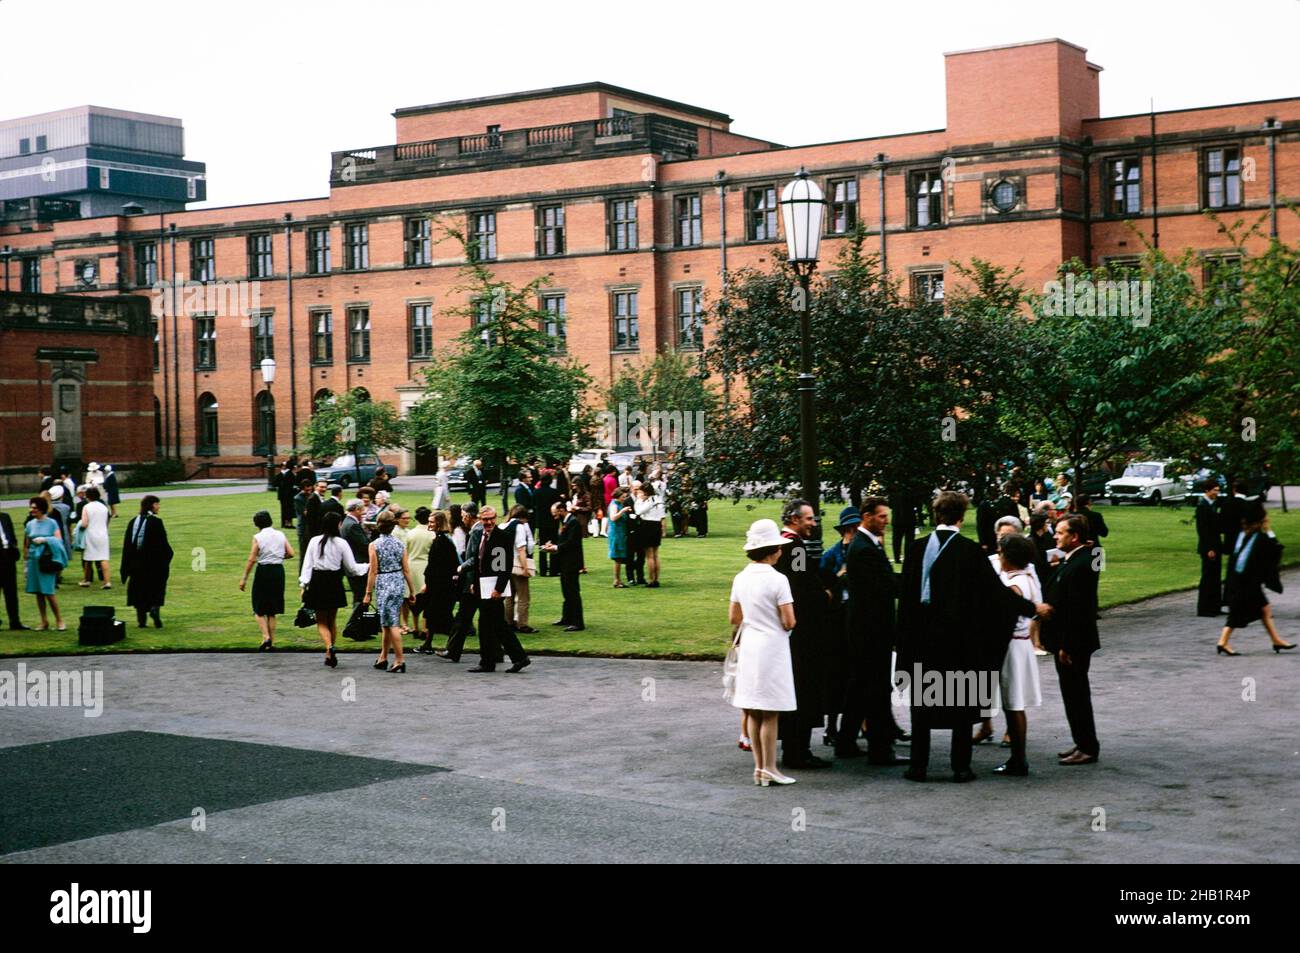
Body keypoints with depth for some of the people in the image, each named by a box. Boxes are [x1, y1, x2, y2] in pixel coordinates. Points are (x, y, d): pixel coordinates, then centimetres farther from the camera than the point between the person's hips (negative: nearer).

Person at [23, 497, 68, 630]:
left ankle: (59, 619, 4)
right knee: (38, 592, 5)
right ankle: (44, 621, 13)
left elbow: (59, 540, -4)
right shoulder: (30, 524, 11)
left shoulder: (52, 523, 0)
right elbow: (26, 545, 14)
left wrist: (44, 540, -15)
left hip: (47, 559, -4)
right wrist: (26, 560, 10)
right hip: (34, 559, 4)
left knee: (48, 592, -8)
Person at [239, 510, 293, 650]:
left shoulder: (258, 537, -9)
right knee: (272, 610, 15)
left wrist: (244, 578, -5)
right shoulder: (280, 535, 3)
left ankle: (266, 637, -13)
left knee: (259, 610, 6)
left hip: (263, 571, -4)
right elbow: (291, 553, 0)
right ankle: (271, 642, 15)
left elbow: (252, 560, -11)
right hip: (278, 571, 5)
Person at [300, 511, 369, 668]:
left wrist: (304, 584, 1)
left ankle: (329, 647, -19)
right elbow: (352, 568, -1)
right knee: (332, 620, 17)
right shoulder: (341, 543, -6)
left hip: (317, 583, 0)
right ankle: (330, 655, 20)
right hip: (334, 583, 0)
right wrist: (367, 567, 16)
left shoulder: (314, 541, -3)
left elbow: (307, 564, -3)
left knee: (321, 621, 7)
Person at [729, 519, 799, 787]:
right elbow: (789, 622, -15)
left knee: (753, 712, 11)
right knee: (770, 713, 0)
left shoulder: (741, 578, 4)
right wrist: (775, 620, 6)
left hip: (748, 646, 6)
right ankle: (769, 769, 4)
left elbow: (733, 617, 11)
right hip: (772, 647, -6)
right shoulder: (777, 579, -15)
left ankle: (759, 767, 16)